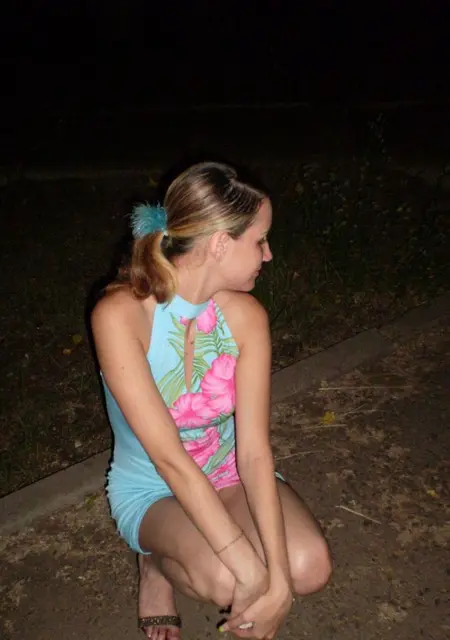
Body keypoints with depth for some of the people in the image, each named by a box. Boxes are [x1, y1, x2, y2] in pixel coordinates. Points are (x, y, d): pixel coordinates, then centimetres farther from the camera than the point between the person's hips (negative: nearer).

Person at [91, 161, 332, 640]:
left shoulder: (245, 315, -16)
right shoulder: (120, 314, -28)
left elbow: (254, 451, -20)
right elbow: (169, 458, -30)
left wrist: (279, 578, -28)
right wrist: (250, 571, -31)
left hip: (228, 471, 4)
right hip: (151, 488, -3)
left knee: (309, 567, -20)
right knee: (226, 580, -30)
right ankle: (156, 562, 4)